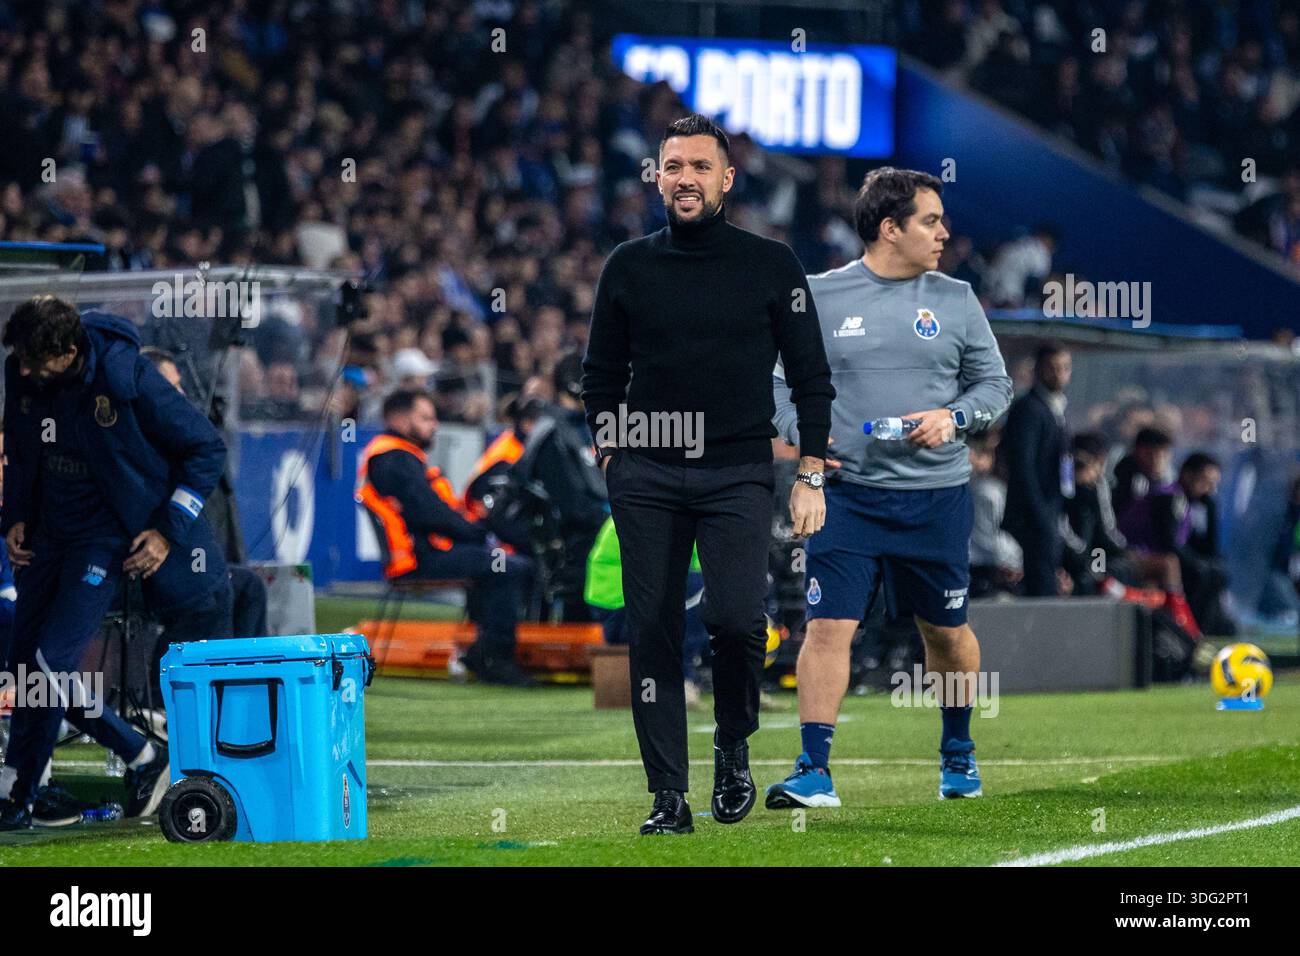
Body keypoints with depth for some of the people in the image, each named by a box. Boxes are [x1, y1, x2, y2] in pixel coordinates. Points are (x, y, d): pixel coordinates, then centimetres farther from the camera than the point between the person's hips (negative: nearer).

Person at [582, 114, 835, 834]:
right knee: (652, 632, -2)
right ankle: (667, 795, 3)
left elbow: (811, 377, 7)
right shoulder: (629, 266, 9)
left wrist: (811, 476, 1)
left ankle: (733, 748, 9)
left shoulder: (771, 266, 5)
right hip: (645, 477, 2)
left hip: (738, 475, -2)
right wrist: (611, 454, 6)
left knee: (736, 618, -18)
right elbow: (601, 375, 17)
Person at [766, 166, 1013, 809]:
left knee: (946, 632, 13)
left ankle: (958, 753, 34)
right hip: (846, 494, -2)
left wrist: (954, 417, -8)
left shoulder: (955, 300, 5)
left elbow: (995, 383, 11)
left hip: (936, 497, 2)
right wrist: (800, 436, -9)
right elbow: (780, 378, 8)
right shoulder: (820, 296, 1)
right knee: (827, 627, -12)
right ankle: (814, 771, -10)